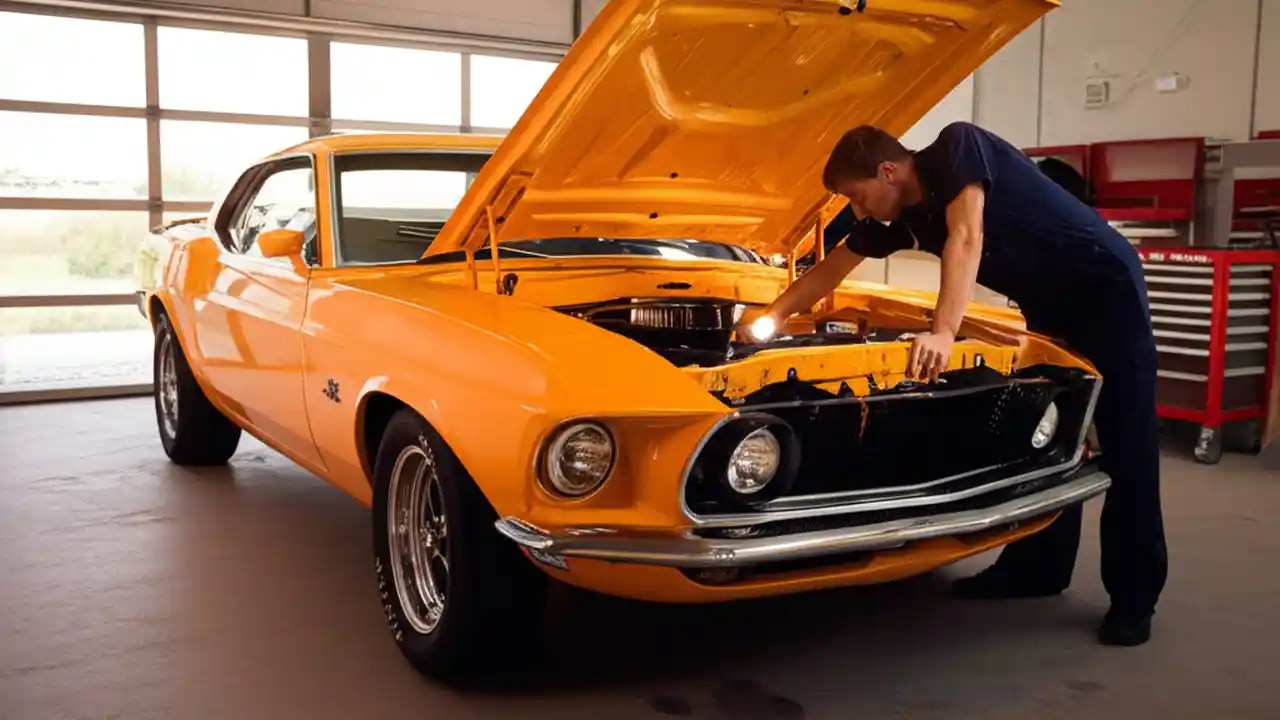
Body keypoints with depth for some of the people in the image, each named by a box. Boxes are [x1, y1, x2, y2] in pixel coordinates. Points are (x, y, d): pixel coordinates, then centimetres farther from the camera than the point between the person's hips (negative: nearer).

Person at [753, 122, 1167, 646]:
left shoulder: (958, 147, -22)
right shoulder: (899, 217, 0)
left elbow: (966, 240, -33)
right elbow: (830, 269, 11)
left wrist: (944, 334, -41)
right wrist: (772, 317, 12)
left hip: (1106, 287, -8)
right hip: (1051, 306, 8)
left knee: (1125, 446, -6)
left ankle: (1133, 598, -2)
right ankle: (1037, 566, 18)